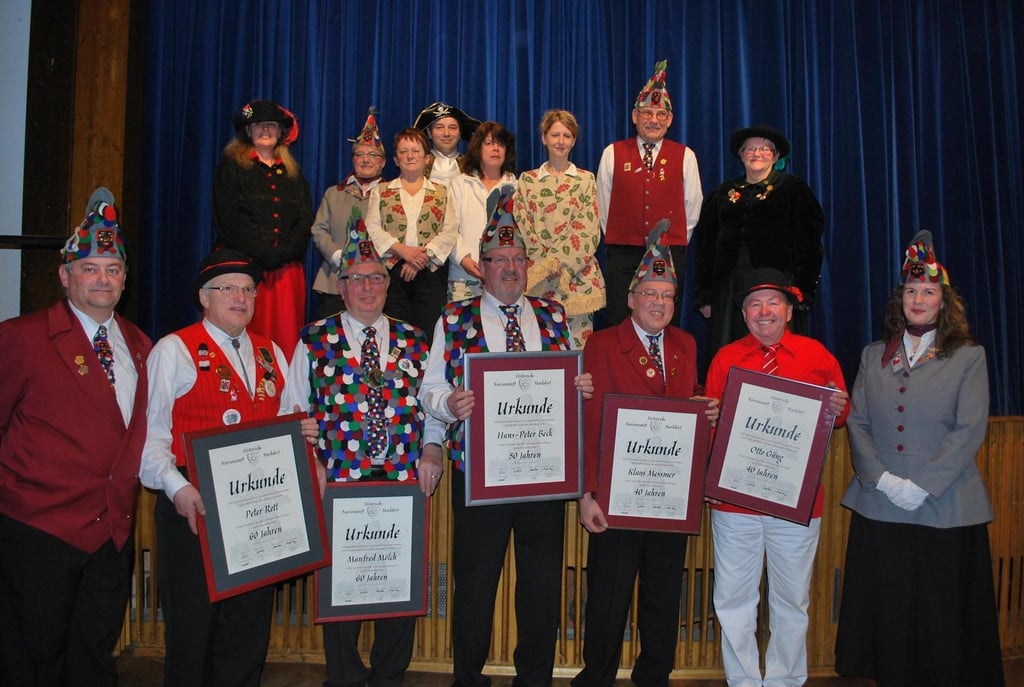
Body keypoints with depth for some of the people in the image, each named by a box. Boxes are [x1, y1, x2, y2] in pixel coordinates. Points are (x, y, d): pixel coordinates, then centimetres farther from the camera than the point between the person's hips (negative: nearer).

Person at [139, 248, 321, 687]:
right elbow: (150, 433, -9)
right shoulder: (174, 350, -1)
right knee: (192, 630, 4)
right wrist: (176, 486, -23)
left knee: (250, 628, 12)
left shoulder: (271, 354, 16)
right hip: (195, 510, -5)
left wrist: (302, 434, -1)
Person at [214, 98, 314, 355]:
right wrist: (263, 253, -13)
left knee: (286, 336, -1)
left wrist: (284, 252, -8)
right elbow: (230, 218, -4)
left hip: (287, 269, 3)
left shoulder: (292, 171, 20)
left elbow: (306, 218, 8)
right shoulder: (231, 165, 8)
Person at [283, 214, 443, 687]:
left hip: (405, 483, 2)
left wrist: (432, 451, -3)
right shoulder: (314, 341, 5)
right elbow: (293, 411, 5)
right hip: (336, 486, -1)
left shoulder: (413, 342, 10)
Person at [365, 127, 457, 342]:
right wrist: (403, 250, -12)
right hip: (392, 271, 0)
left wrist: (424, 254, -12)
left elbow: (449, 233, 3)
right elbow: (372, 229, 3)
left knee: (427, 337, -5)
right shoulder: (381, 192, 16)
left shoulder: (441, 193, 15)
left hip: (430, 272, 0)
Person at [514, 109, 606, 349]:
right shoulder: (527, 180, 11)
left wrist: (556, 261, -11)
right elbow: (523, 229, 2)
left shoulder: (586, 180, 9)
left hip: (578, 277, 0)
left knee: (578, 343, -3)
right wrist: (545, 265, -10)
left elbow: (588, 232, 0)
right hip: (537, 279, 0)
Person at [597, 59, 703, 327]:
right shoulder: (613, 154, 6)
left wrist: (674, 242, 12)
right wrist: (619, 241, 11)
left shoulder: (685, 156, 7)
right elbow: (603, 207, 9)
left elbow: (693, 209, 11)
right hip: (622, 255, 0)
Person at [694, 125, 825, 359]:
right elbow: (706, 246, 16)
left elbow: (809, 241, 1)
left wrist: (804, 288, -9)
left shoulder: (792, 187, 9)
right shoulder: (724, 194, 18)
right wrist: (704, 293, 8)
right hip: (729, 285, 3)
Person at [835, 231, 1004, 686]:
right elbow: (857, 422, 4)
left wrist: (922, 486, -14)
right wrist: (882, 478, -10)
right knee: (887, 611, 9)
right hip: (879, 506, 3)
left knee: (942, 613, 5)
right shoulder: (873, 356, 10)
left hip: (944, 508, -2)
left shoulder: (968, 357, 1)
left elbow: (969, 431, -7)